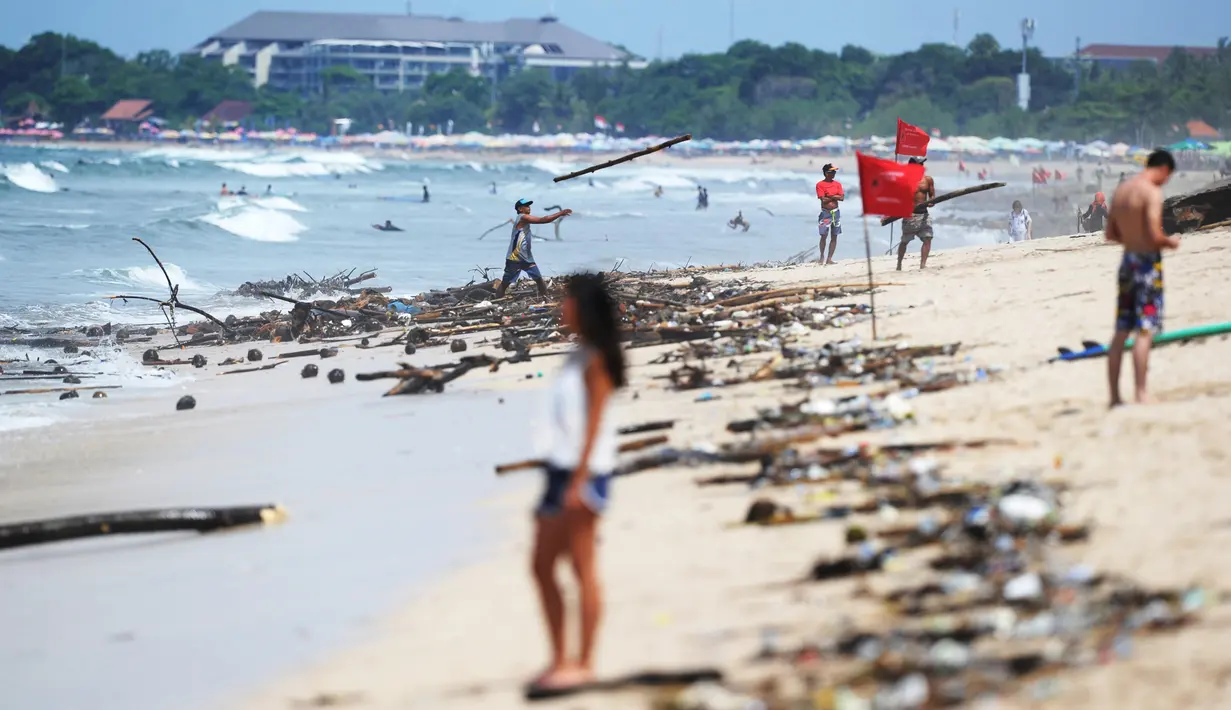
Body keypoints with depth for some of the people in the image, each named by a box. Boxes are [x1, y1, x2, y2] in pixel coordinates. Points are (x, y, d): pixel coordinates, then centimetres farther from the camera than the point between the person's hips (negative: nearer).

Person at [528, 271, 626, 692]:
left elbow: (594, 422, -15)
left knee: (582, 568, -6)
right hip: (561, 469, 9)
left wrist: (579, 482, -20)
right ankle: (560, 660, 15)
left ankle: (584, 664, -2)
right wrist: (560, 481, 19)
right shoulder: (578, 357, 17)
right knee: (542, 566, 10)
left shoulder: (596, 360, -9)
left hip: (584, 473, -9)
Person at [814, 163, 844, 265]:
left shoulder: (837, 184, 9)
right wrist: (835, 197, -4)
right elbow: (823, 200, -14)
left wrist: (830, 196, -10)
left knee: (834, 237, 2)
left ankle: (829, 258, 5)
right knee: (824, 236, -5)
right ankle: (822, 256, 14)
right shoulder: (820, 185, -5)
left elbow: (841, 198, -2)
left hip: (836, 212, 4)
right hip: (825, 213, -4)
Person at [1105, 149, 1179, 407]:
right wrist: (1170, 242, -2)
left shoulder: (1121, 190, 10)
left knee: (1121, 333, 9)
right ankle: (1141, 395, -8)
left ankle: (1115, 396, 12)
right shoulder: (1152, 193, -14)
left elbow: (1111, 234, 16)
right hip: (1148, 262, -8)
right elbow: (1155, 236, -21)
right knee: (1145, 332, -6)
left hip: (1127, 260, 8)